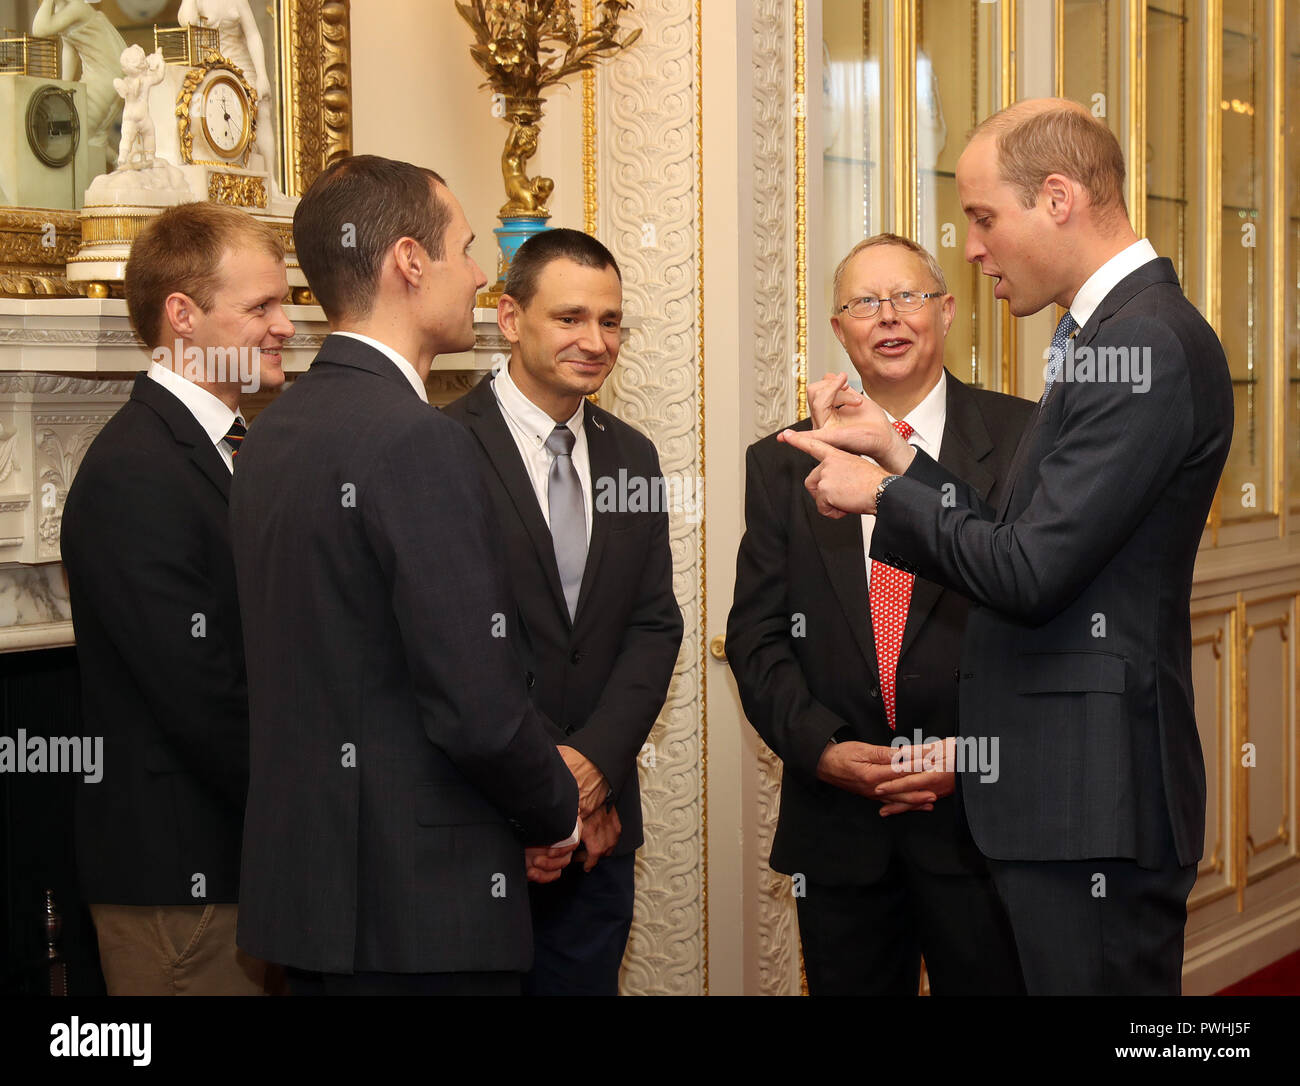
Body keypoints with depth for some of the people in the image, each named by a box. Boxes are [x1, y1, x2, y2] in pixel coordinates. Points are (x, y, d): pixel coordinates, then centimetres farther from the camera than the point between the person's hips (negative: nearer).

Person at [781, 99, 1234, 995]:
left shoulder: (1149, 344, -17)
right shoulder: (1118, 331, 15)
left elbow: (1030, 572, -21)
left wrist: (883, 493, -8)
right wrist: (904, 458, 8)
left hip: (1095, 803, -10)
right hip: (1065, 790, 10)